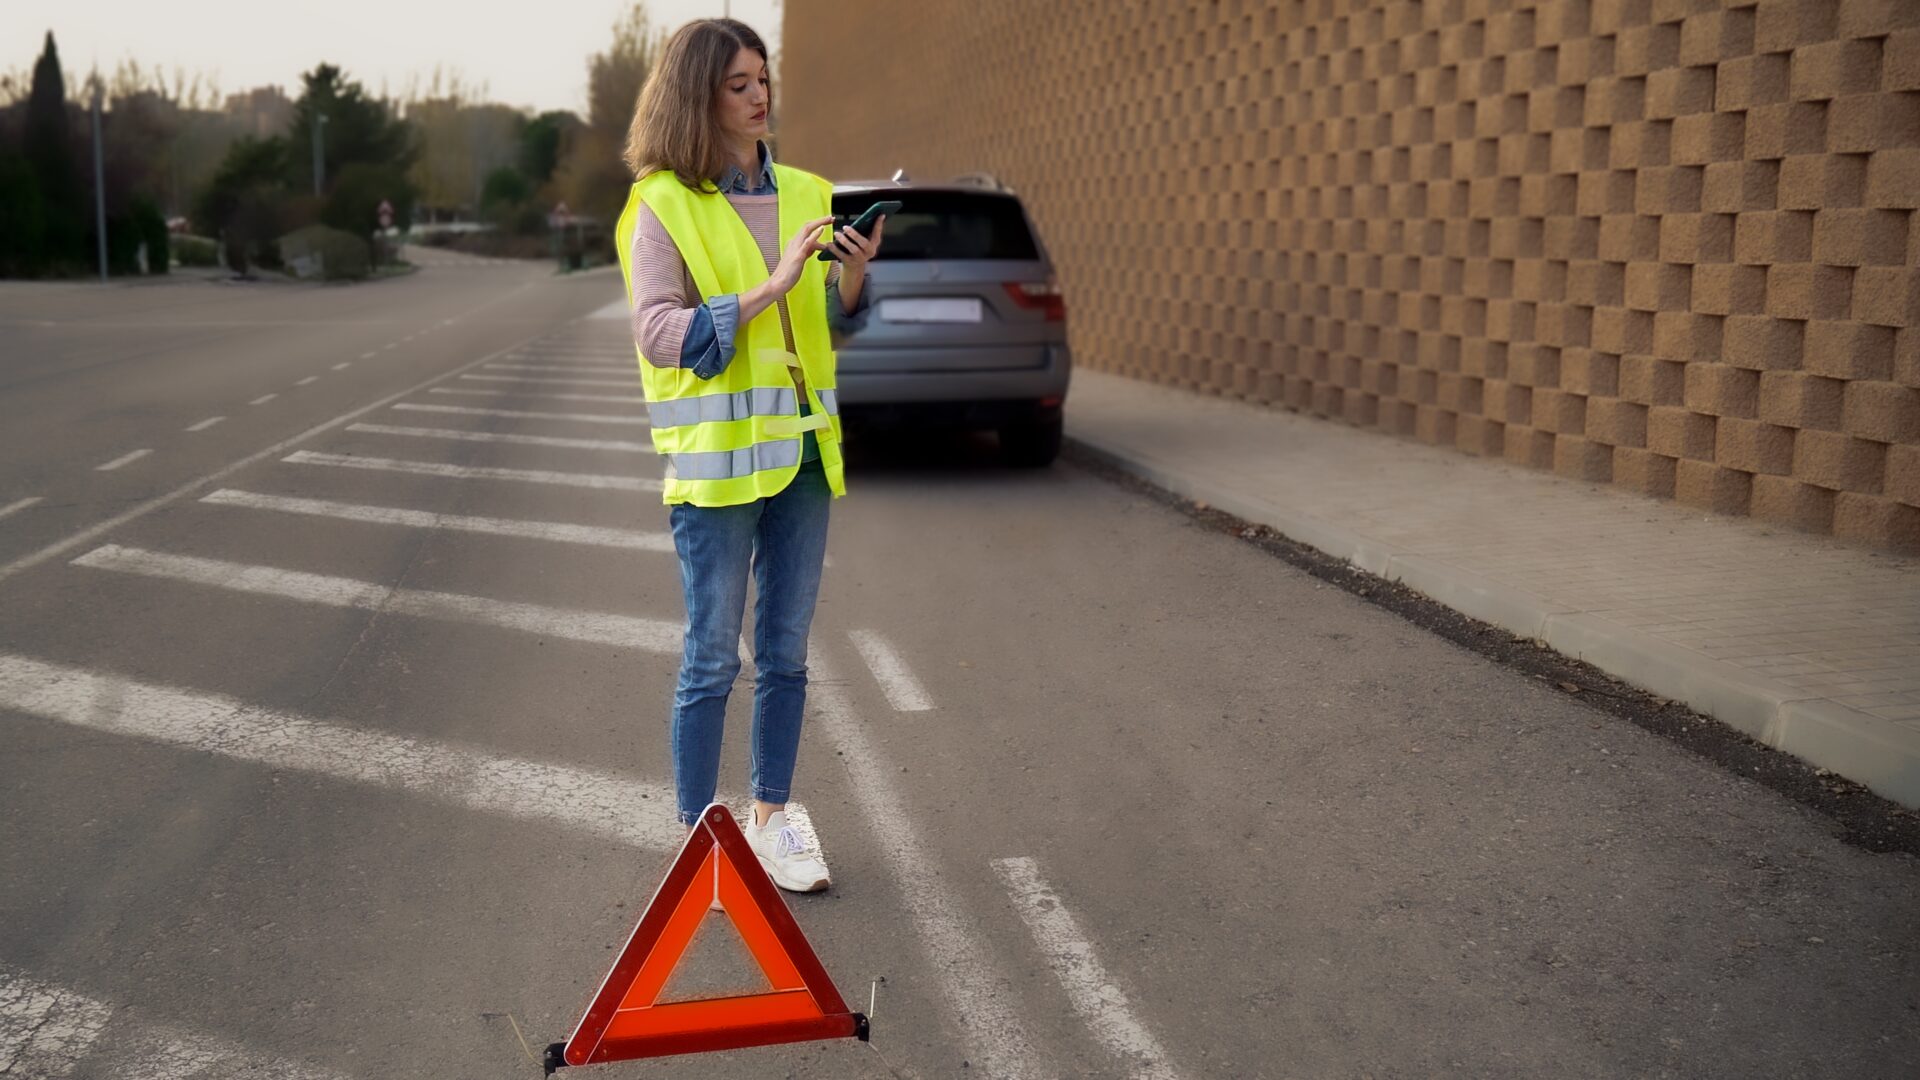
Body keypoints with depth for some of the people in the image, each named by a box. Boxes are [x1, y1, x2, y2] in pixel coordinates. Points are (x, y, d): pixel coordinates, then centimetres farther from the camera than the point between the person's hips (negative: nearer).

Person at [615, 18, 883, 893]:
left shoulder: (802, 194, 10)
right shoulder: (663, 205, -6)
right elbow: (659, 333, -17)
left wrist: (852, 275, -6)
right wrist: (772, 287, -24)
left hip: (800, 449, 5)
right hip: (715, 454, -5)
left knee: (786, 650, 12)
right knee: (713, 657, 1)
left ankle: (770, 818, 27)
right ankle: (697, 837, 15)